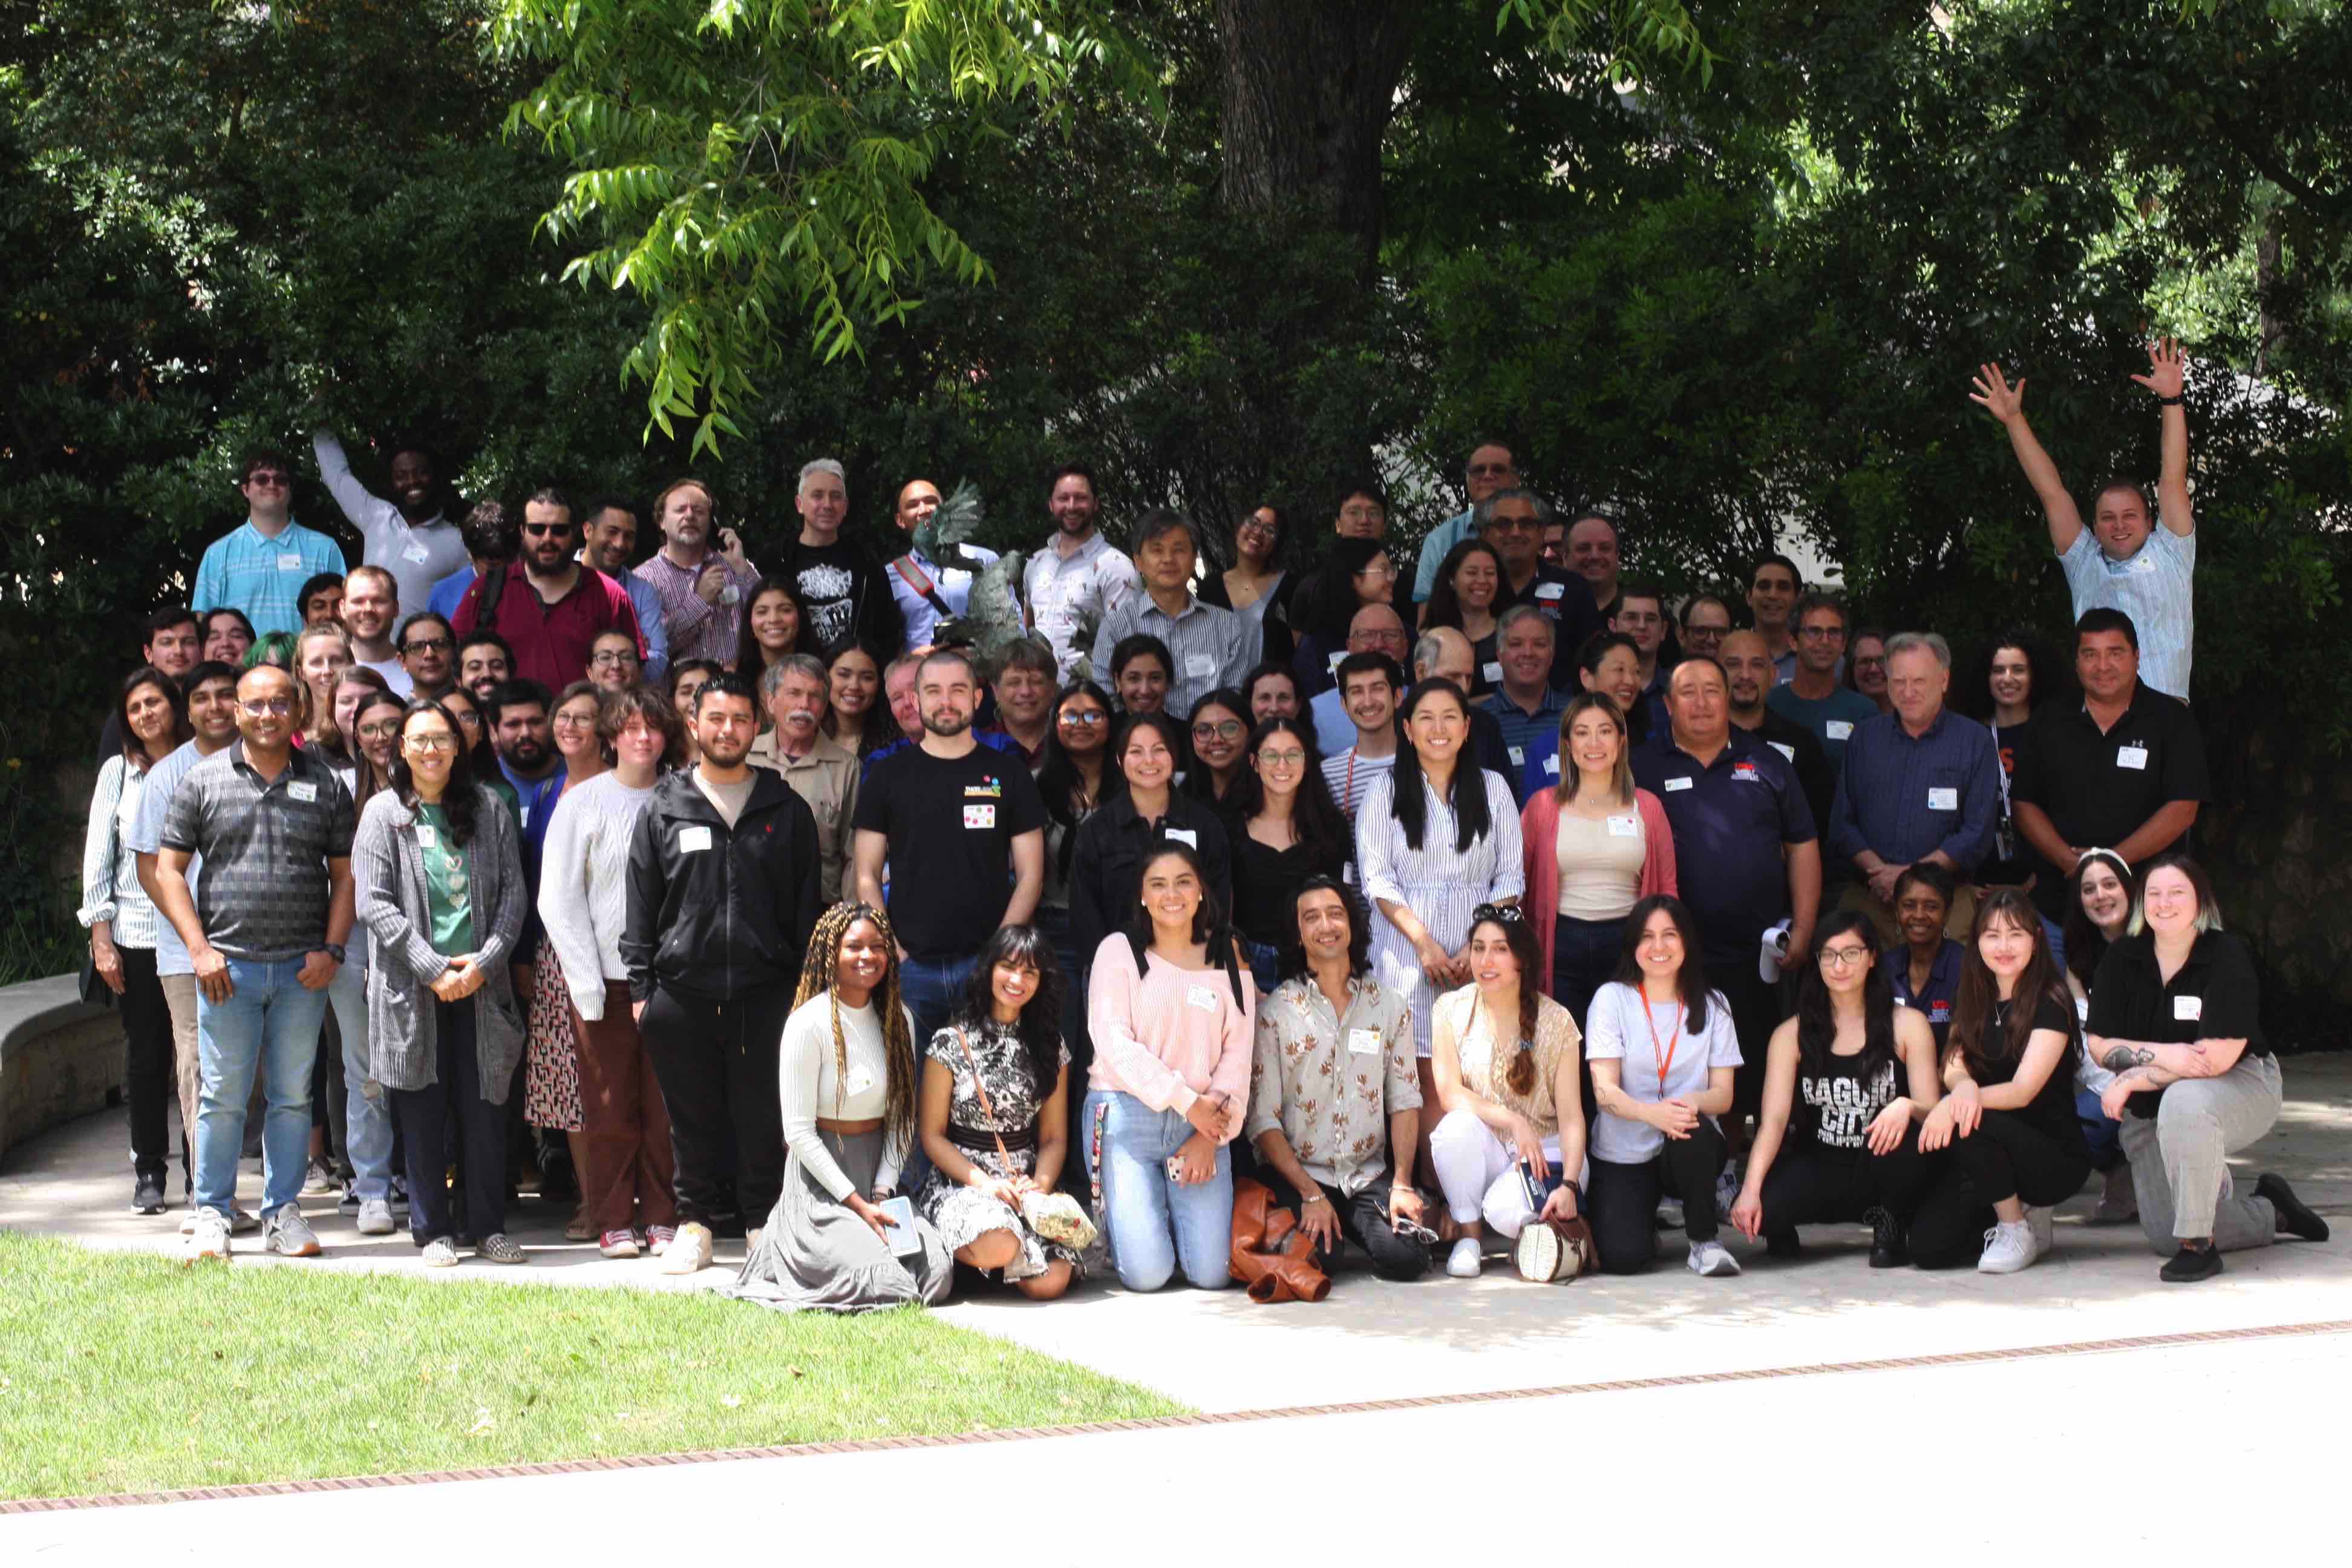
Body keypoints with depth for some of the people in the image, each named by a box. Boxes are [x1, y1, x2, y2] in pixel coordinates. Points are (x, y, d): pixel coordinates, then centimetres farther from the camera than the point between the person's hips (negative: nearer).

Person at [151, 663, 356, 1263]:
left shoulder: (325, 784, 8)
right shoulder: (204, 779, 4)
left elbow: (345, 874, 9)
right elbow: (168, 869, 3)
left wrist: (331, 950, -2)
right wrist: (199, 948, -6)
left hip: (302, 968, 1)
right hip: (228, 964, -1)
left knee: (293, 1095, 6)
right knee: (223, 1095, 1)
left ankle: (283, 1212, 16)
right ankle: (212, 1215, 10)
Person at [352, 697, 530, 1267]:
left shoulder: (488, 810, 9)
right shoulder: (384, 814, 2)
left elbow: (513, 893, 6)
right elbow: (375, 904, -5)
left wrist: (485, 962, -8)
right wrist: (433, 969, -11)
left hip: (481, 984, 2)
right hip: (412, 986, -1)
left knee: (484, 1110, 2)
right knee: (423, 1114, 2)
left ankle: (489, 1228, 11)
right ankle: (433, 1231, 11)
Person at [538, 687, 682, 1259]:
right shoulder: (583, 802, 2)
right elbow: (558, 899, -1)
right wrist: (587, 981, -7)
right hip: (603, 976, -1)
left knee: (666, 1105, 1)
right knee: (610, 1108, 1)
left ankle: (663, 1218, 10)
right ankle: (613, 1222, 10)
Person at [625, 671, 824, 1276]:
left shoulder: (788, 811, 9)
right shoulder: (663, 810, 8)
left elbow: (806, 907, 9)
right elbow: (641, 906, 8)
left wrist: (806, 986, 3)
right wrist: (640, 987, 1)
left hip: (766, 992, 0)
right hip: (682, 992, 1)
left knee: (763, 1117, 1)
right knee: (692, 1117, 7)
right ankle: (694, 1224, 17)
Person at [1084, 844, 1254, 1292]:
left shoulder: (1226, 959, 11)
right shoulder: (1119, 950, 3)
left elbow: (1237, 1054, 6)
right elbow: (1112, 1041, -7)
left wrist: (1210, 1135, -6)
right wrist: (1186, 1102, -13)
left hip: (1203, 1122, 3)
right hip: (1126, 1115, -2)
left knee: (1212, 1273, -8)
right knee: (1147, 1274, -12)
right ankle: (1126, 1222, 23)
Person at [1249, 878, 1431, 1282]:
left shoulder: (1390, 1008, 8)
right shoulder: (1274, 1012, -3)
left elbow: (1405, 1101, 8)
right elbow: (1262, 1120, -6)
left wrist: (1402, 1185, -6)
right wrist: (1311, 1195, -15)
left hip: (1369, 1174, 3)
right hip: (1296, 1172, -3)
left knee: (1406, 1257, -21)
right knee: (1317, 1256, -29)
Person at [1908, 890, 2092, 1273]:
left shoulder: (2051, 1002, -11)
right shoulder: (1976, 1001, 9)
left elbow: (2024, 1090, -20)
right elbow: (1953, 1068, -5)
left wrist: (1957, 1102, -37)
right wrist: (1963, 1086, -31)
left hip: (2056, 1158, -5)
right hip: (1991, 1152, 5)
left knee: (1970, 1123, -35)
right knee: (1927, 1248, -16)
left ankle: (2016, 1230, -12)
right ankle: (2021, 1212, 11)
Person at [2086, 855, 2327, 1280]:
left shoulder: (2227, 956, -18)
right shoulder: (2122, 957, -6)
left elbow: (2217, 1057, -25)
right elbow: (2100, 1045, -10)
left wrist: (2132, 1080, -22)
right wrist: (2164, 1055, -27)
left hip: (2240, 1088, -5)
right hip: (2150, 1110, 5)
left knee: (2183, 1102, -41)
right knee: (2164, 1236, 0)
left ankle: (2199, 1245, -28)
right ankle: (2272, 1210, 30)